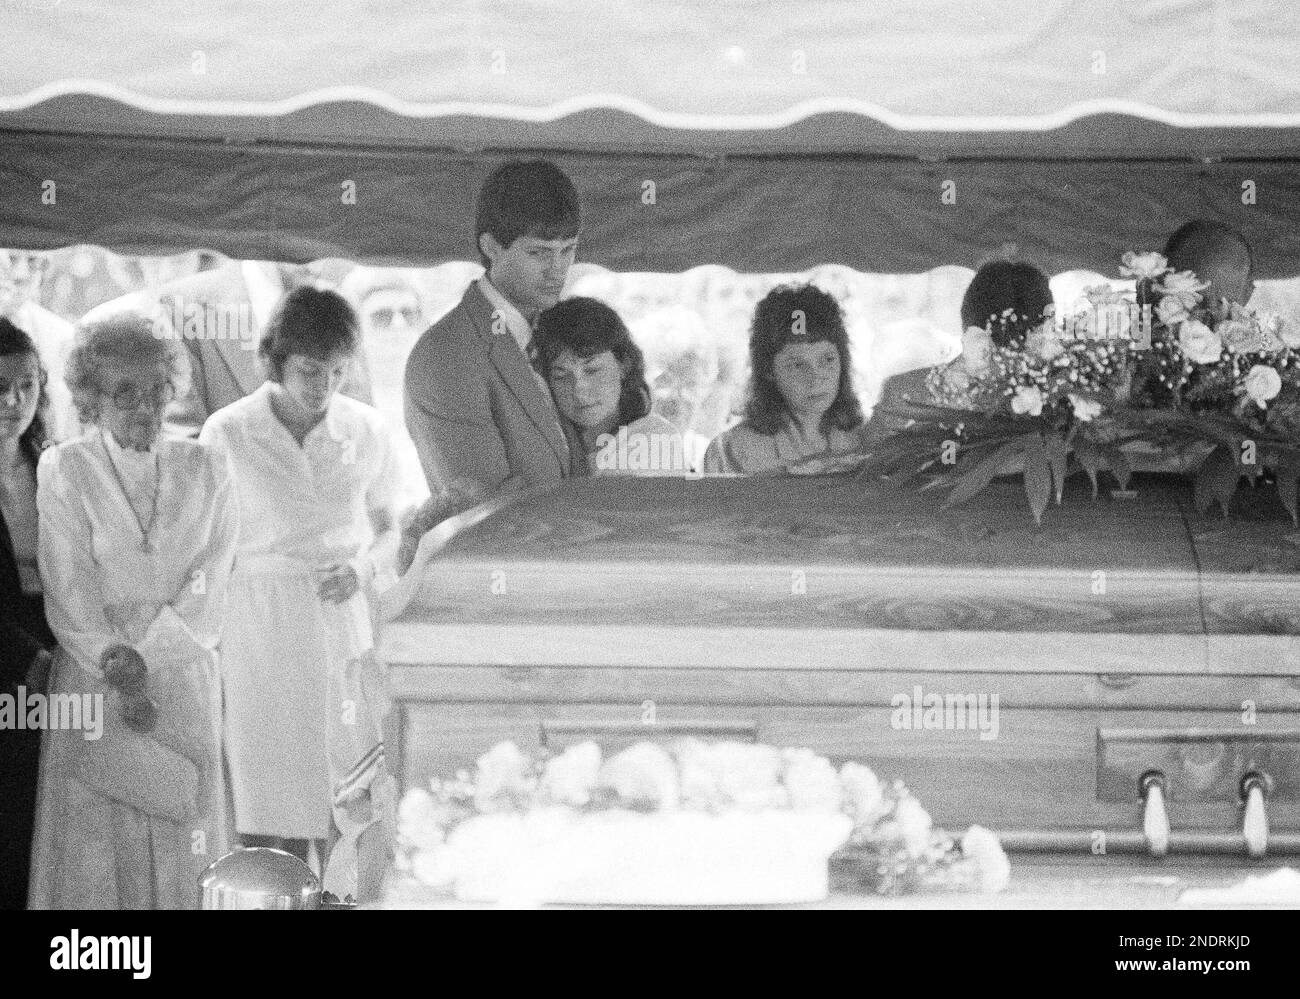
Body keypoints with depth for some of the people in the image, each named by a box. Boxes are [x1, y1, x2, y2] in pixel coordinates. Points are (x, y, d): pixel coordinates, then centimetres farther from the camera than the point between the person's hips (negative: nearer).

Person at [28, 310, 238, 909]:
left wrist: (141, 654, -13)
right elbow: (70, 591, -6)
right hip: (94, 685, -2)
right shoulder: (63, 470, 0)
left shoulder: (204, 471, 7)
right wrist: (114, 664, -17)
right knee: (95, 853, -3)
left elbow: (207, 589, -2)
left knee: (180, 849, 2)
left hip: (184, 679, 2)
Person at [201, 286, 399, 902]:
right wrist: (204, 645, -3)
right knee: (271, 816, -2)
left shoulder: (365, 429, 3)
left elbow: (387, 530, 15)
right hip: (259, 636, -2)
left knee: (354, 808, -2)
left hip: (344, 628, 2)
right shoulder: (228, 433, -3)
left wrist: (363, 568, -6)